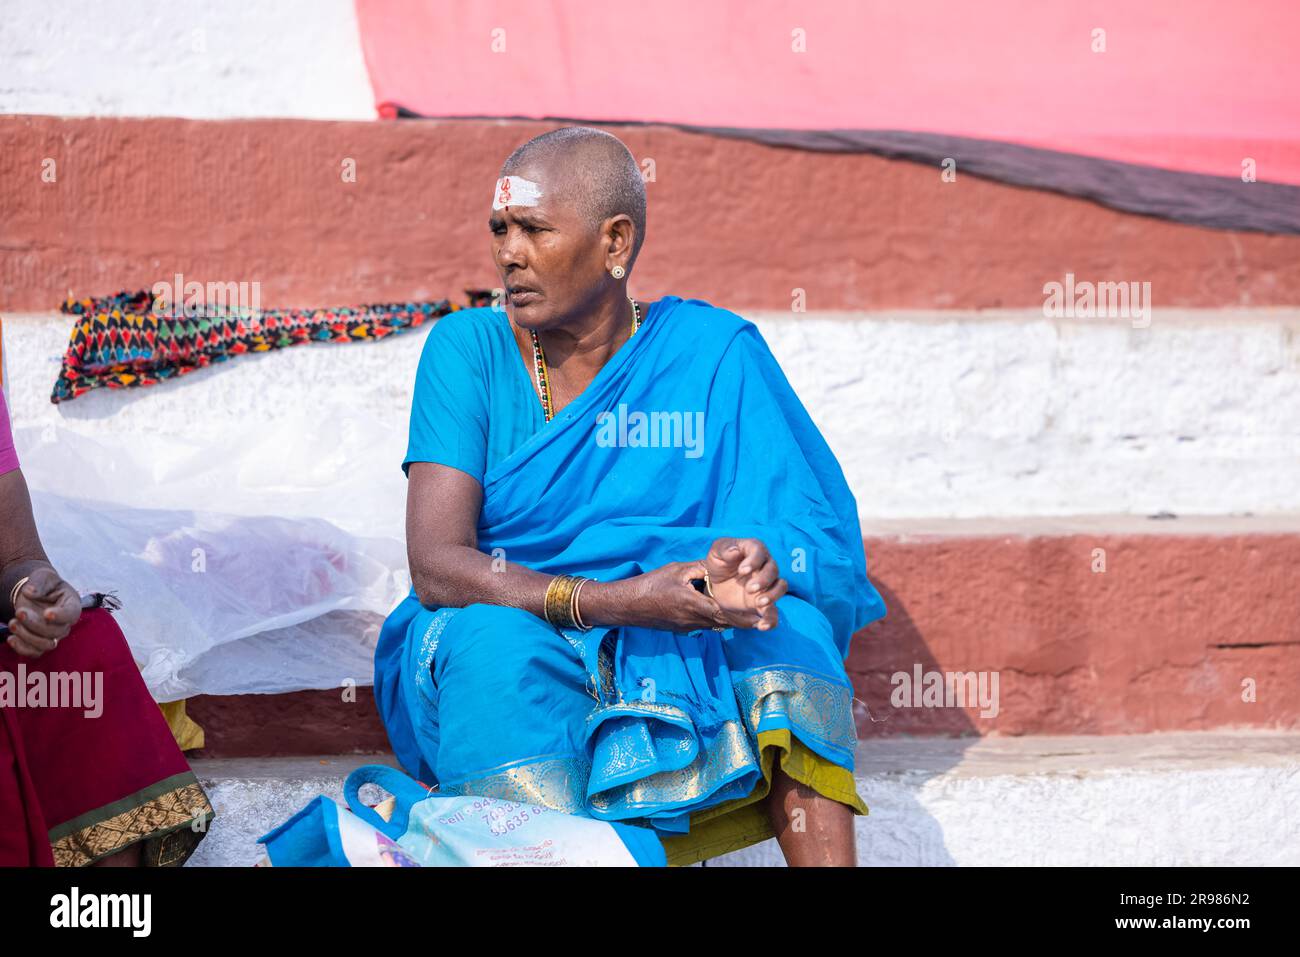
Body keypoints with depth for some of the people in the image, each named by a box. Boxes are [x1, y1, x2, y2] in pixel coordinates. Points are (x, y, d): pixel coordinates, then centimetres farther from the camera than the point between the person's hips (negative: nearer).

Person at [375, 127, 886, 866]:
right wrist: (618, 601, -28)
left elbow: (818, 540, -4)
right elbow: (436, 567, -13)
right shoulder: (468, 349, -2)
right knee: (494, 639, -33)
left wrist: (752, 566, -30)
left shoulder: (715, 352, 2)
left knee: (788, 625, -27)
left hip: (686, 666, 1)